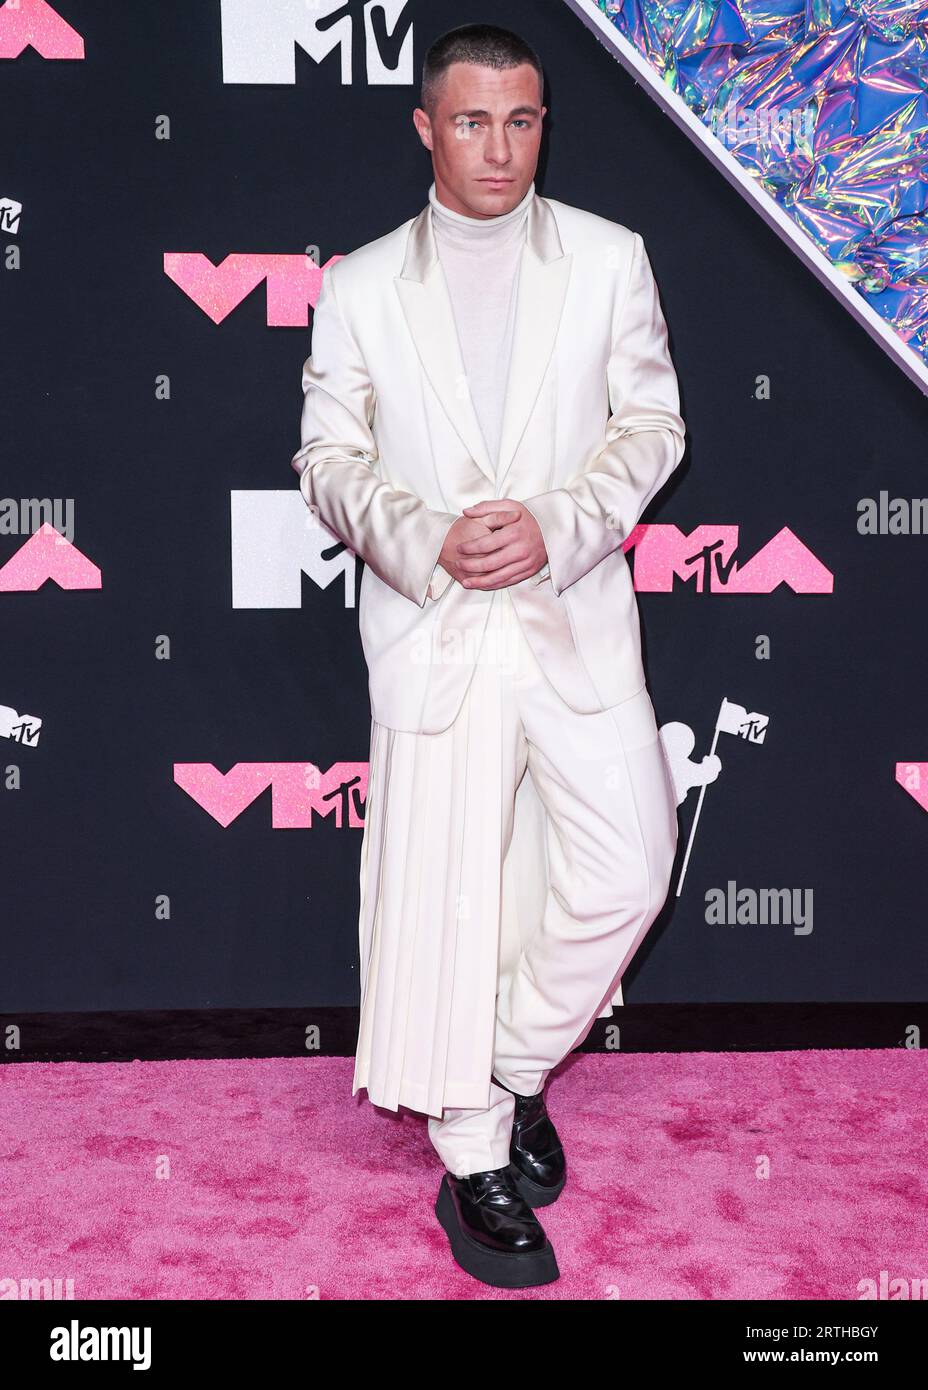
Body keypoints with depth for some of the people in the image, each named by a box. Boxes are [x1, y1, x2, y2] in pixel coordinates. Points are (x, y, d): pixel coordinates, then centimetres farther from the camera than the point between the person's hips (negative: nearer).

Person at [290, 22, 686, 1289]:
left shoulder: (610, 259, 7)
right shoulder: (360, 287, 7)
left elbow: (652, 423, 3)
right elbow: (328, 459, 5)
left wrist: (555, 525, -13)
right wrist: (425, 539, -13)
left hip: (578, 619, 1)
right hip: (429, 628, 0)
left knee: (625, 868, -3)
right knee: (444, 893, 2)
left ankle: (517, 1070, 24)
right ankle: (476, 1164, 18)